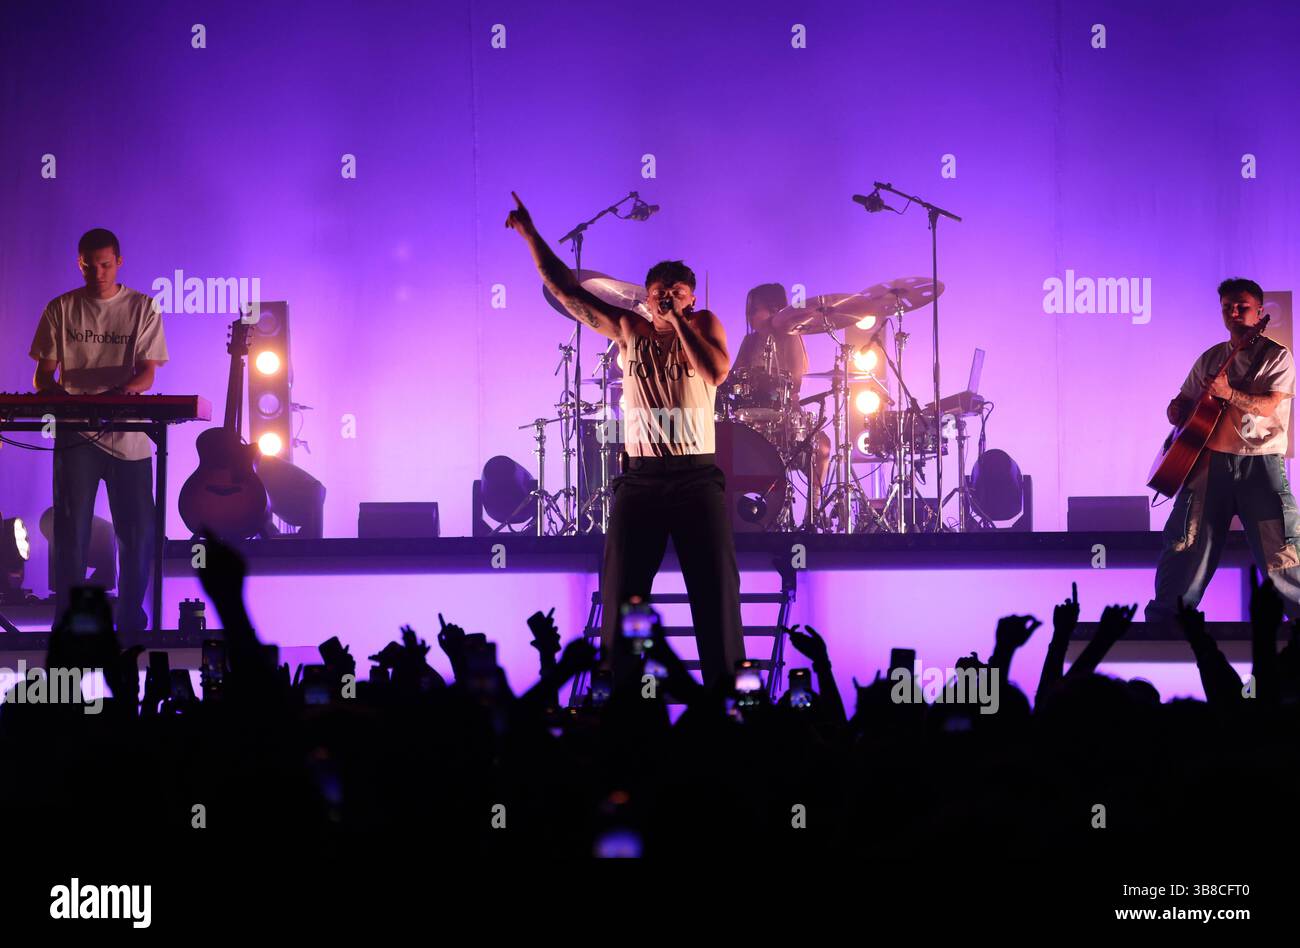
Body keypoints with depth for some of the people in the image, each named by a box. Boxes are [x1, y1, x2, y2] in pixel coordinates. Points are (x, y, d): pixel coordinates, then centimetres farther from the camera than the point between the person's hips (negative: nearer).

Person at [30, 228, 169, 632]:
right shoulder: (61, 310, 7)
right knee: (71, 533, -5)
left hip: (128, 436, 0)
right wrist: (53, 393, -15)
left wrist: (118, 393, -22)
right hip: (75, 434, 0)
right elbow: (43, 372, 8)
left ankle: (131, 625, 10)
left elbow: (147, 372, -1)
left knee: (137, 534, 0)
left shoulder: (143, 309, 5)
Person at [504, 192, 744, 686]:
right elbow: (566, 289, 6)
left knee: (716, 590, -2)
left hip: (698, 478, -2)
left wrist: (679, 320, -11)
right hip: (639, 478, 2)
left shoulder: (703, 325, 3)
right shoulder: (629, 330, 7)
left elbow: (716, 372, -17)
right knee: (621, 592, 2)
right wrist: (530, 235, 1)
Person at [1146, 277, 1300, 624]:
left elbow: (1269, 405, -14)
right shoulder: (1210, 358, 15)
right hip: (1210, 459, 4)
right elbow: (1181, 404, 22)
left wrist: (1229, 394, -29)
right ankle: (1164, 617, 12)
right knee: (1186, 541, 3)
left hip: (1260, 463, -4)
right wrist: (1177, 411, -1)